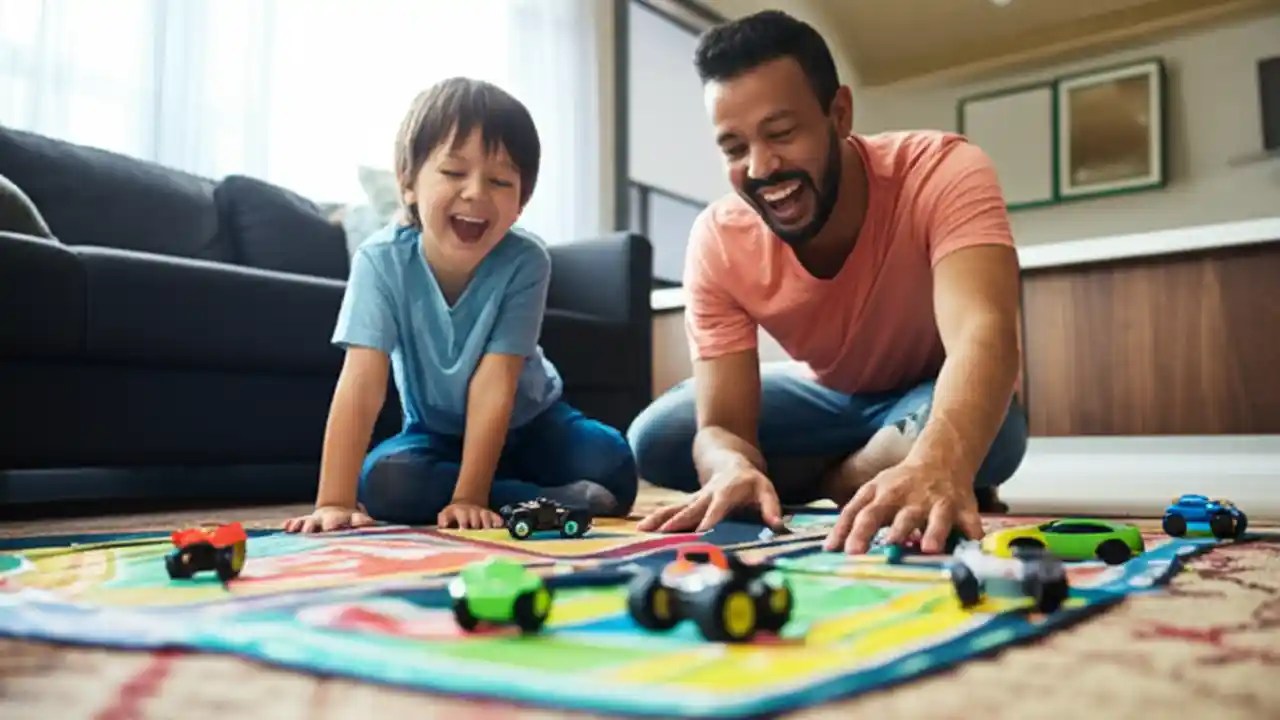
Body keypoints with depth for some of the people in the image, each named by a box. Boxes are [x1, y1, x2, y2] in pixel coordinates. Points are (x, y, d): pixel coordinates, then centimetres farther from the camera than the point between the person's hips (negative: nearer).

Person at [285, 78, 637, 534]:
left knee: (612, 466, -26)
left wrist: (469, 497, -31)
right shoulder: (382, 260, -24)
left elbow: (493, 386, -28)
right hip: (437, 433, 1)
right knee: (382, 481, -30)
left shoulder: (525, 262, -26)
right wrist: (335, 502, -36)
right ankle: (561, 501, -18)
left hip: (529, 425, -1)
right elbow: (361, 385, -30)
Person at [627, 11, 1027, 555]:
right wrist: (734, 469, -54)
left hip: (938, 394, -2)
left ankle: (836, 483, -7)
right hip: (825, 395, 3)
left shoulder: (943, 172, -33)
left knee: (990, 434, -38)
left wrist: (938, 465, -72)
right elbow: (722, 427, -28)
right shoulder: (718, 242, -24)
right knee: (654, 439, -16)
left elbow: (983, 332, -50)